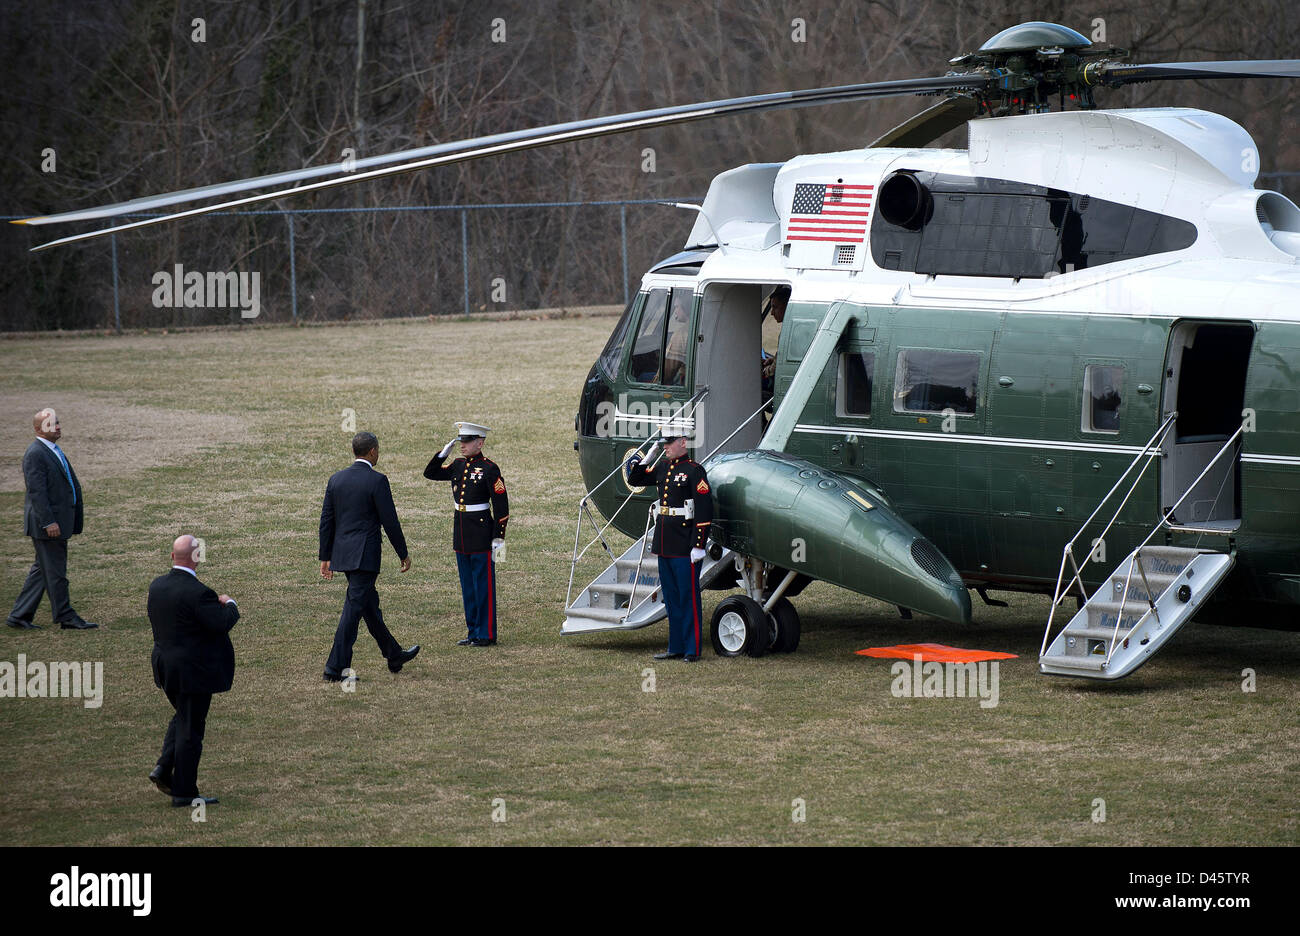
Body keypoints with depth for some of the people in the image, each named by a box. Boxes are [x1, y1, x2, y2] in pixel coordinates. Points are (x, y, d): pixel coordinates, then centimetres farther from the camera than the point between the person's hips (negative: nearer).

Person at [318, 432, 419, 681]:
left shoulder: (336, 479, 6)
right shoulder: (377, 481, -12)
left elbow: (326, 521, 9)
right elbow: (390, 521, -11)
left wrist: (325, 557, 16)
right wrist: (404, 555, -1)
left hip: (342, 555, 7)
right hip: (365, 555, -7)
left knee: (370, 605, 18)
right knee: (353, 609, -6)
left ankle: (394, 655, 33)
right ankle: (335, 667, -8)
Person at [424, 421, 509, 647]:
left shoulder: (489, 469, -11)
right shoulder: (458, 466, 9)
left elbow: (501, 505, -11)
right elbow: (430, 474, 19)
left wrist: (499, 538, -14)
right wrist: (443, 453, 4)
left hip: (482, 535, -7)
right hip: (461, 535, 7)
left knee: (484, 586, -1)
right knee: (467, 586, 12)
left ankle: (486, 635, 4)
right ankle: (473, 632, 19)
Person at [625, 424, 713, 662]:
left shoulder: (694, 471, -11)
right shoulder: (662, 467, 11)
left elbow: (704, 511, -14)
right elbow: (634, 479, 23)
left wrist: (698, 546, -17)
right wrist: (645, 459, 6)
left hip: (685, 546, -8)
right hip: (664, 544, 8)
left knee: (688, 598, -2)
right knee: (671, 598, 13)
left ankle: (692, 649, 4)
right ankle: (676, 648, 19)